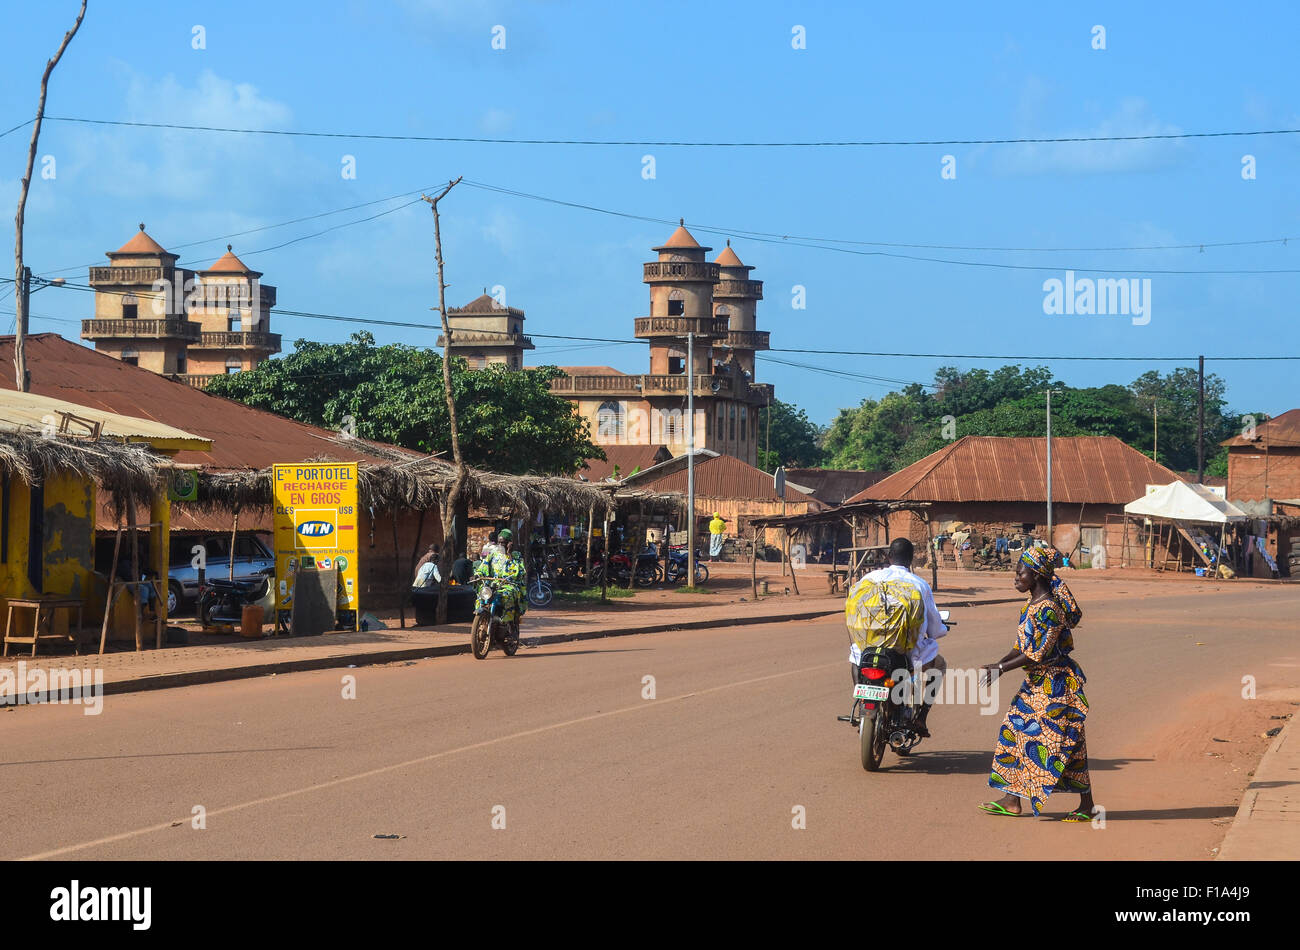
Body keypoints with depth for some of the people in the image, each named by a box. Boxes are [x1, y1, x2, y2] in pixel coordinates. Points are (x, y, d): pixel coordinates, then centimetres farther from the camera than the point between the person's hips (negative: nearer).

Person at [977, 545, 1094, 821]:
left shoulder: (1048, 609, -21)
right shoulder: (1031, 605, 9)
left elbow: (1039, 653, -23)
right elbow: (1023, 645, 14)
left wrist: (1002, 668, -20)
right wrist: (998, 665, 2)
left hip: (1056, 682, -10)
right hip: (1036, 682, 10)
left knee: (1064, 742, -4)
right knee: (1016, 729, 9)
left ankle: (1086, 806, 5)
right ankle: (1013, 800, 14)